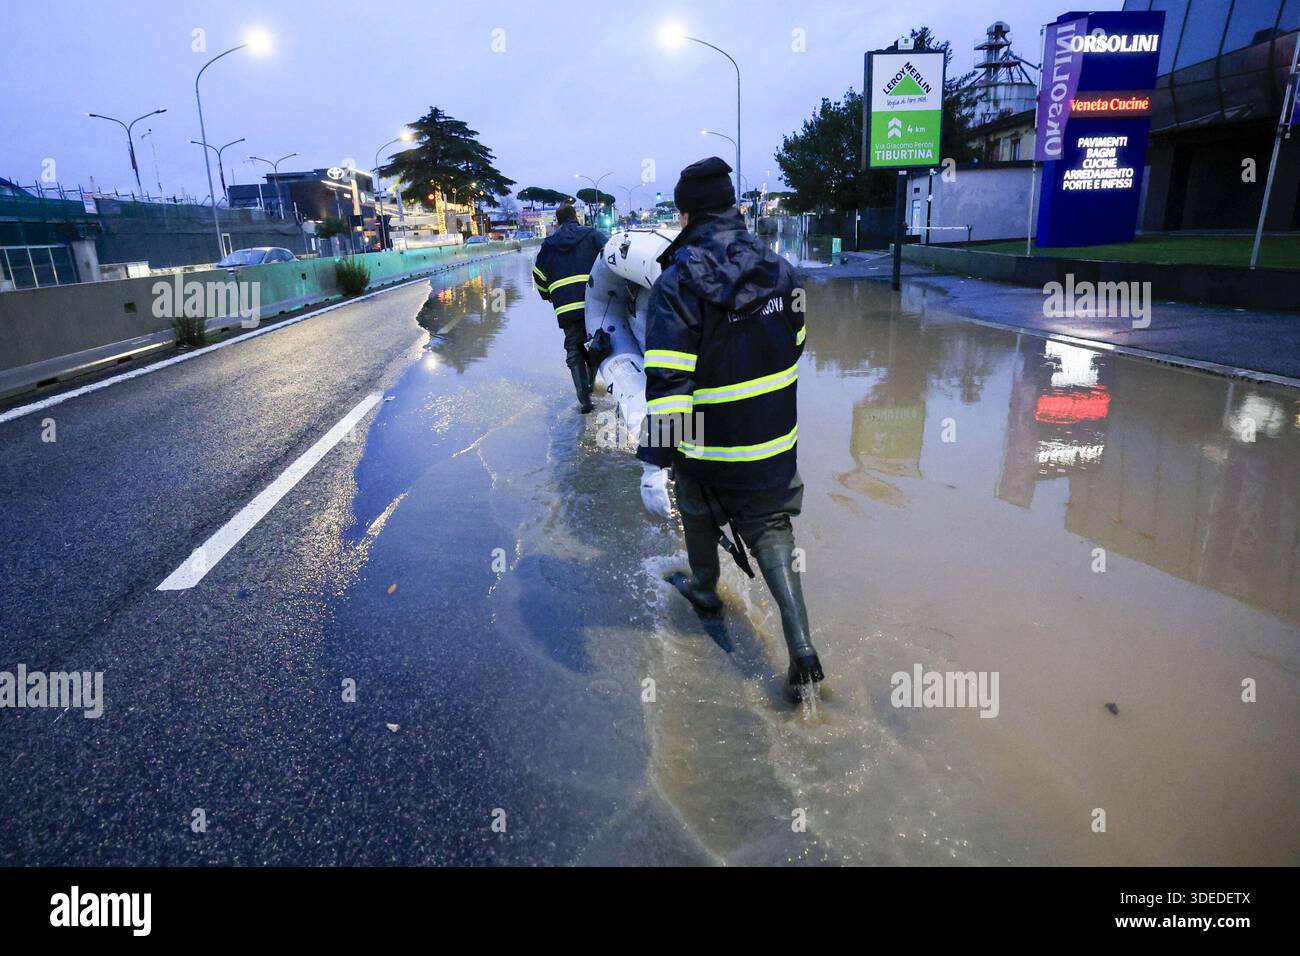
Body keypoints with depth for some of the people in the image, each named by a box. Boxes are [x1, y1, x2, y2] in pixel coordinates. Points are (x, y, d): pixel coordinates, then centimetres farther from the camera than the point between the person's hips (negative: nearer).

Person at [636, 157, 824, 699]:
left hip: (707, 444, -4)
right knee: (772, 532, 13)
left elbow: (667, 380, -25)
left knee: (699, 513, 25)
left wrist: (655, 462, -23)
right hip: (777, 443, 4)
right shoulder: (778, 269, 0)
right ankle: (802, 652, 5)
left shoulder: (679, 282, -18)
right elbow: (799, 346, 14)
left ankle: (704, 589, 49)